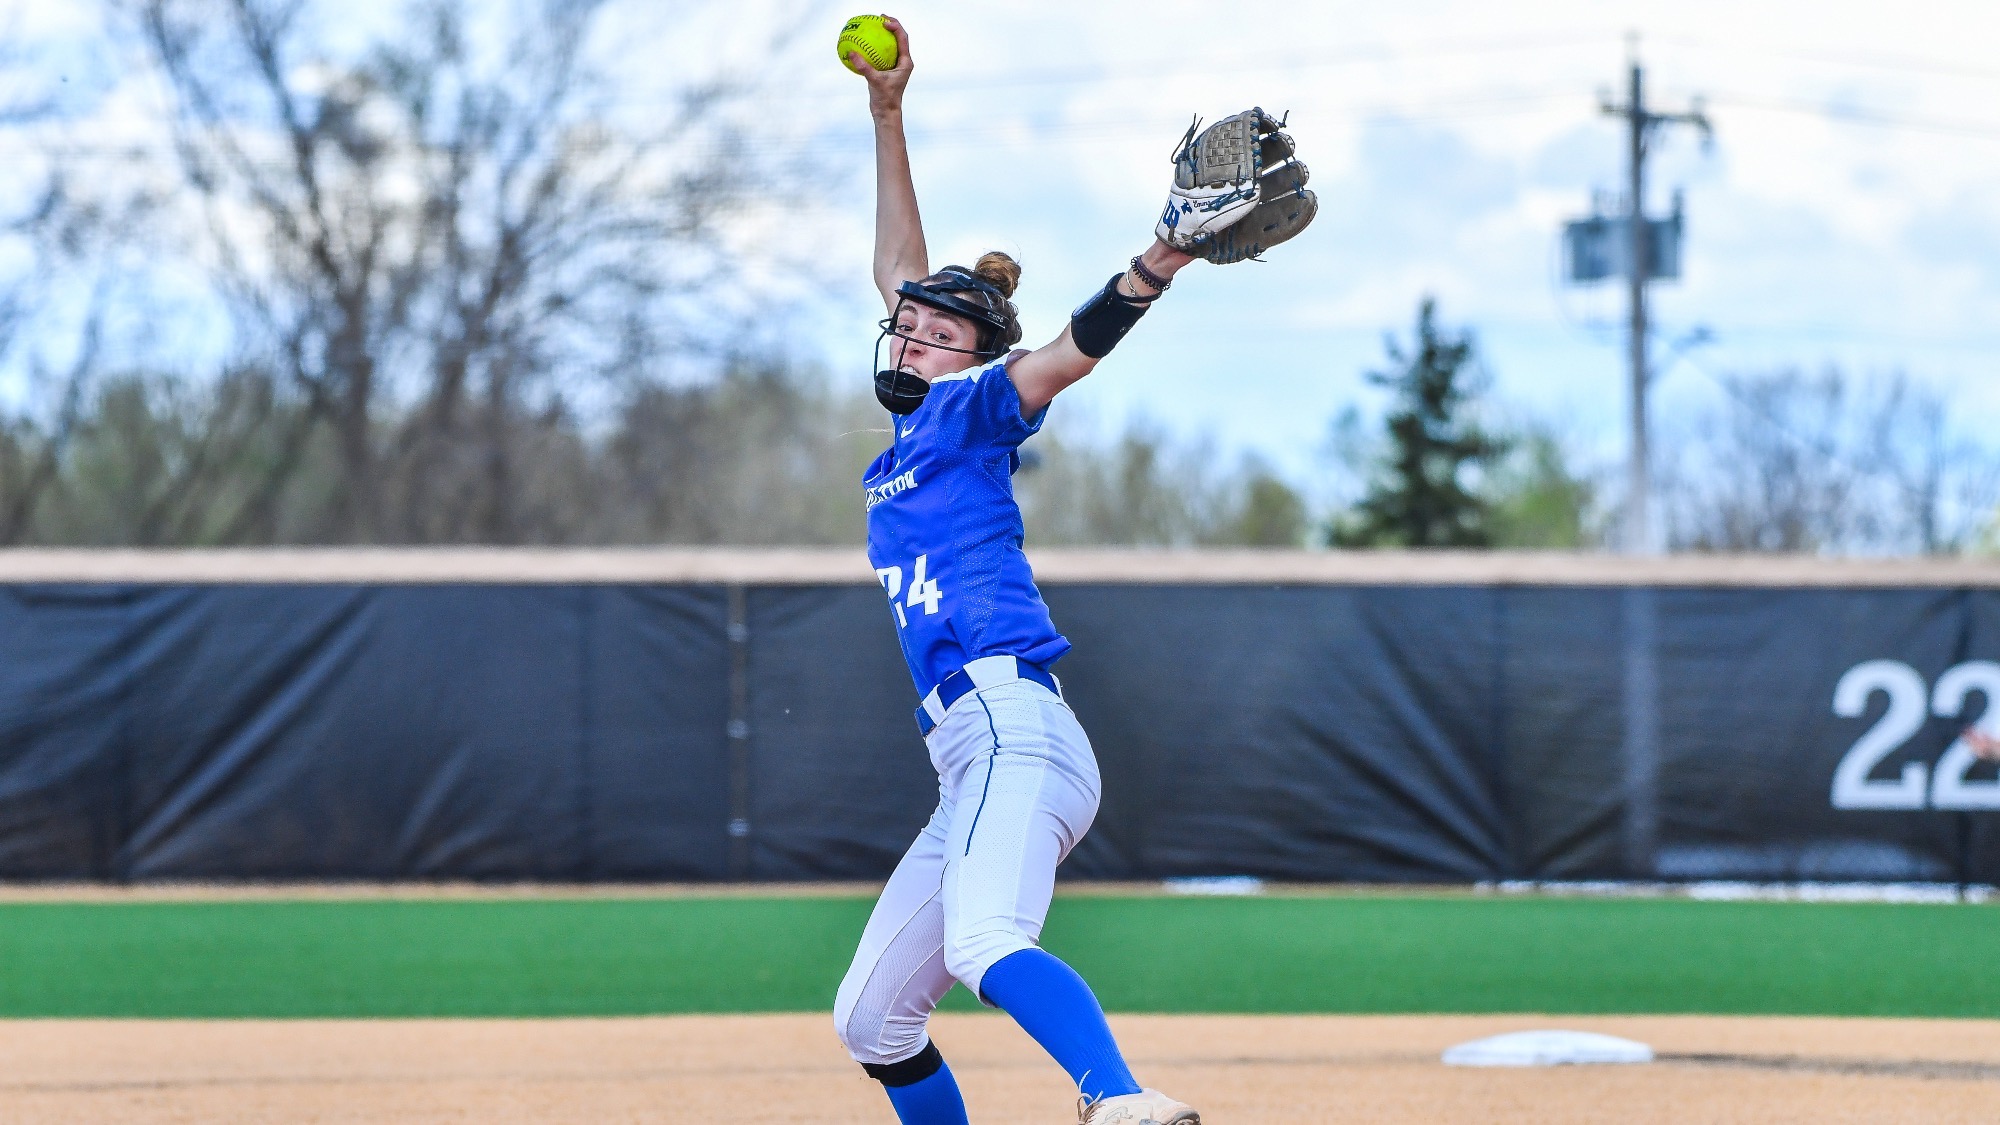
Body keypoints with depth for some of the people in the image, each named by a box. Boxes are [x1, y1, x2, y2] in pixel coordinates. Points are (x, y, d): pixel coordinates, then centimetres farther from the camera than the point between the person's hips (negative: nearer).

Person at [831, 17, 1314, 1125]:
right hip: (972, 758, 9)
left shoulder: (971, 412, 5)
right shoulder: (912, 428, 25)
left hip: (1015, 730, -9)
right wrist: (886, 115, 31)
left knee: (985, 944, -36)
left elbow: (1070, 352, -12)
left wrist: (1161, 261, -27)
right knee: (870, 1021, 12)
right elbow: (898, 272, 32)